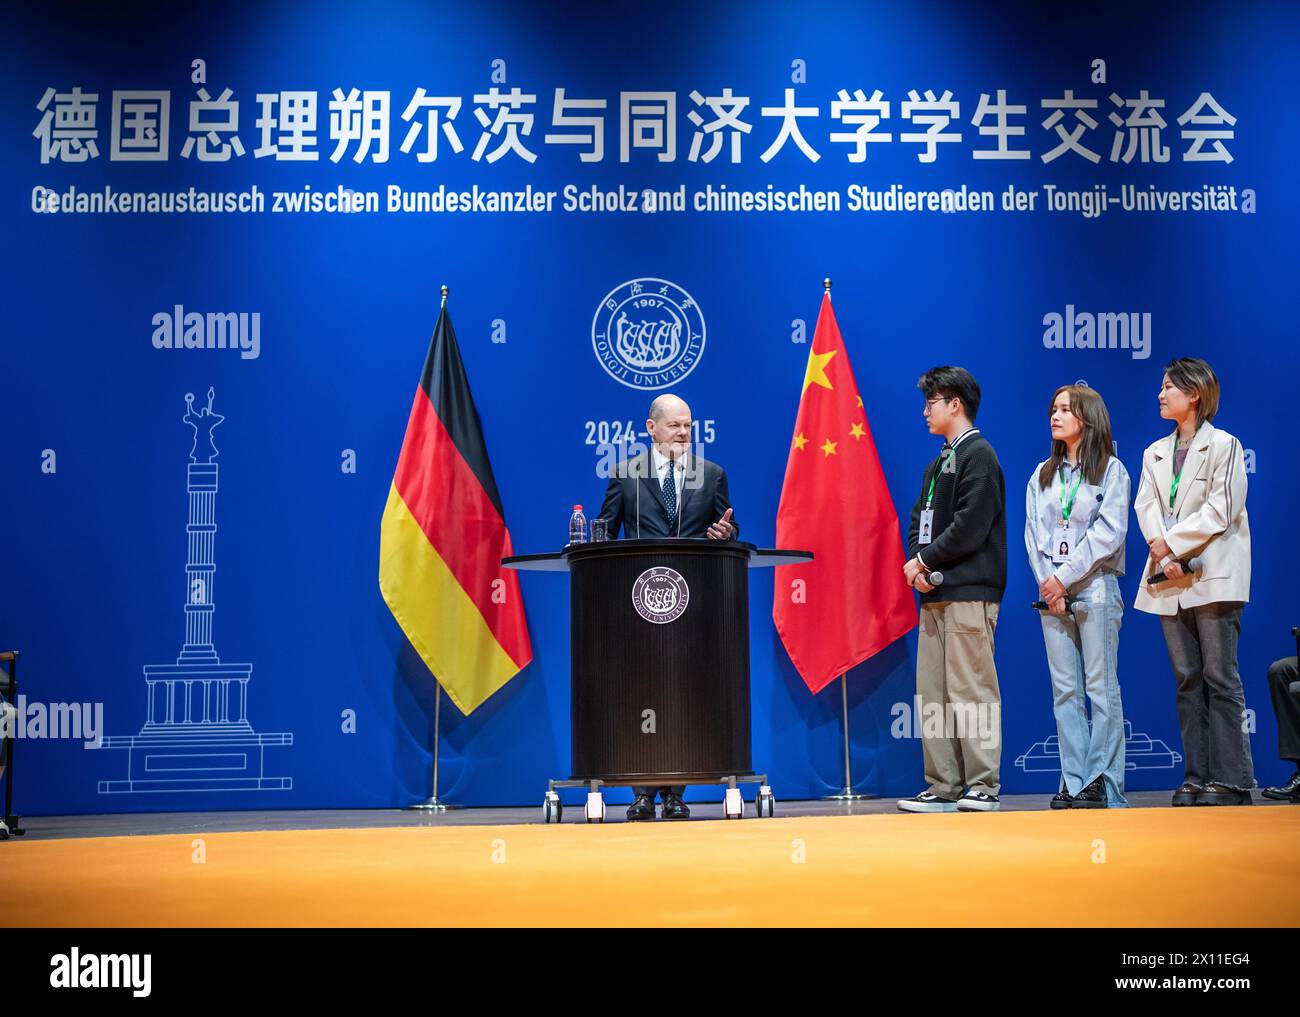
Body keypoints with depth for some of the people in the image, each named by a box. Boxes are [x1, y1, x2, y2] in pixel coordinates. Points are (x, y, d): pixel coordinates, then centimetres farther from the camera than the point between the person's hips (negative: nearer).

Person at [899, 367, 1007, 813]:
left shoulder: (978, 455, -6)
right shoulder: (938, 462, 21)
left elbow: (970, 526, -16)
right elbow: (919, 520, 18)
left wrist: (924, 561, -9)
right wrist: (916, 562, -1)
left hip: (968, 593, -9)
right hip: (935, 593, 9)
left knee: (970, 692, -7)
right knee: (933, 694, 8)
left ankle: (983, 788, -1)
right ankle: (943, 788, 12)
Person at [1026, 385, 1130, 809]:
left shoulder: (1111, 470, 2)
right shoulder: (1042, 474, 15)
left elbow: (1108, 533, -7)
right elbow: (1034, 534, 9)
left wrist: (1064, 578, -13)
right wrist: (1046, 583, -5)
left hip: (1094, 587, -4)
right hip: (1051, 589, 5)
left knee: (1101, 688, -4)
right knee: (1064, 690, 3)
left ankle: (1104, 785, 0)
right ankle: (1073, 782, 7)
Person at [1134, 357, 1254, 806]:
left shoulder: (1224, 445, -1)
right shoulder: (1155, 453, 17)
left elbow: (1220, 510, -11)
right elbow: (1147, 508, 5)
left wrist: (1171, 543, -12)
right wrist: (1164, 558, -11)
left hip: (1213, 575, -6)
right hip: (1170, 580, 6)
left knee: (1220, 679, -6)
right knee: (1188, 680, 6)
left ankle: (1231, 780, -4)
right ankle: (1196, 777, 9)